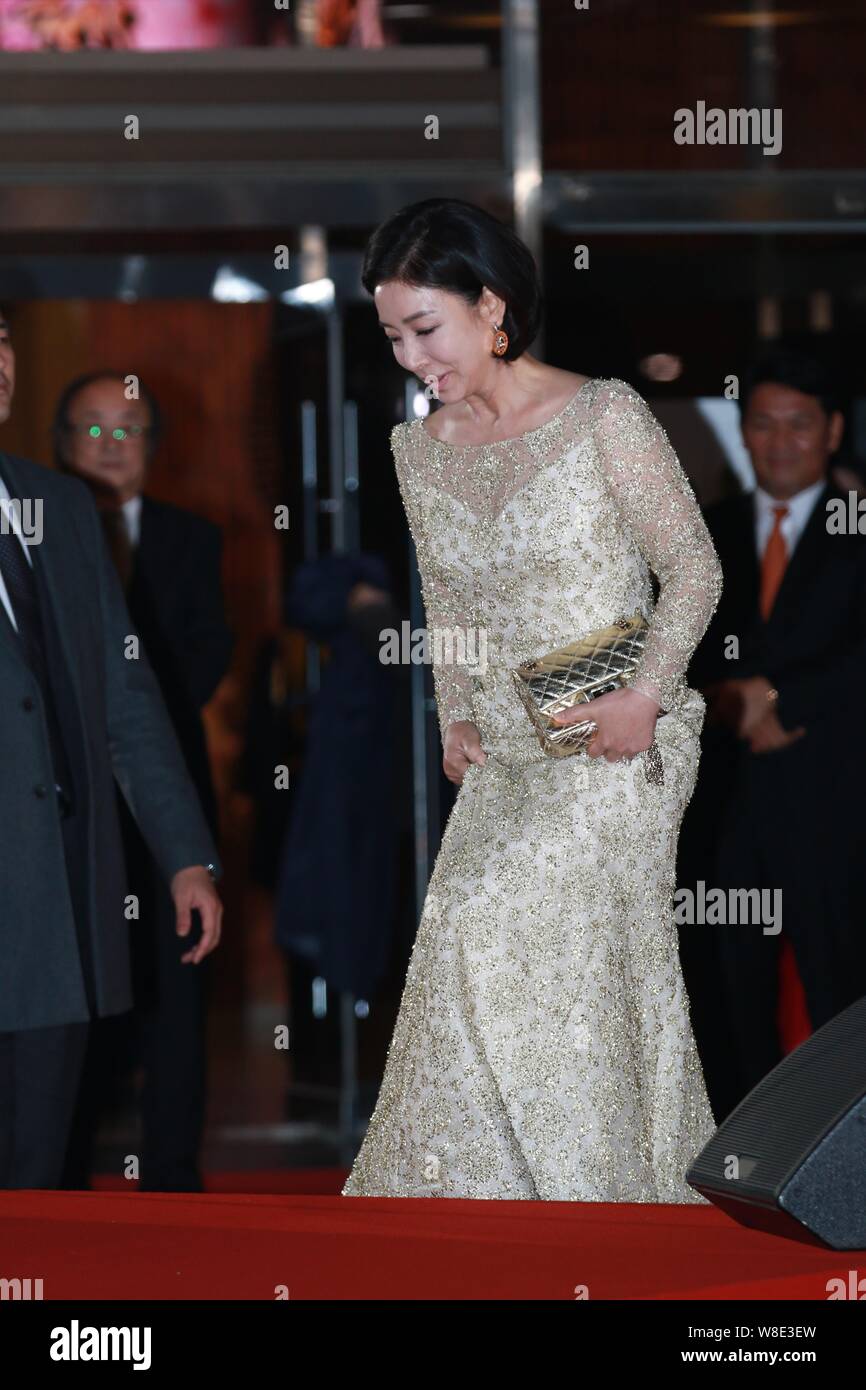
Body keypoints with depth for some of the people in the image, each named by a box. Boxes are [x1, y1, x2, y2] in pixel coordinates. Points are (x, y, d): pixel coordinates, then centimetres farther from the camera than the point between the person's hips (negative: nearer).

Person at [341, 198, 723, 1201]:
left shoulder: (603, 417, -9)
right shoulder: (419, 450, 7)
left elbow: (694, 567, -6)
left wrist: (645, 694, -16)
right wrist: (456, 717, 7)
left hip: (618, 743, -6)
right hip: (504, 758, 6)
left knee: (497, 923, -18)